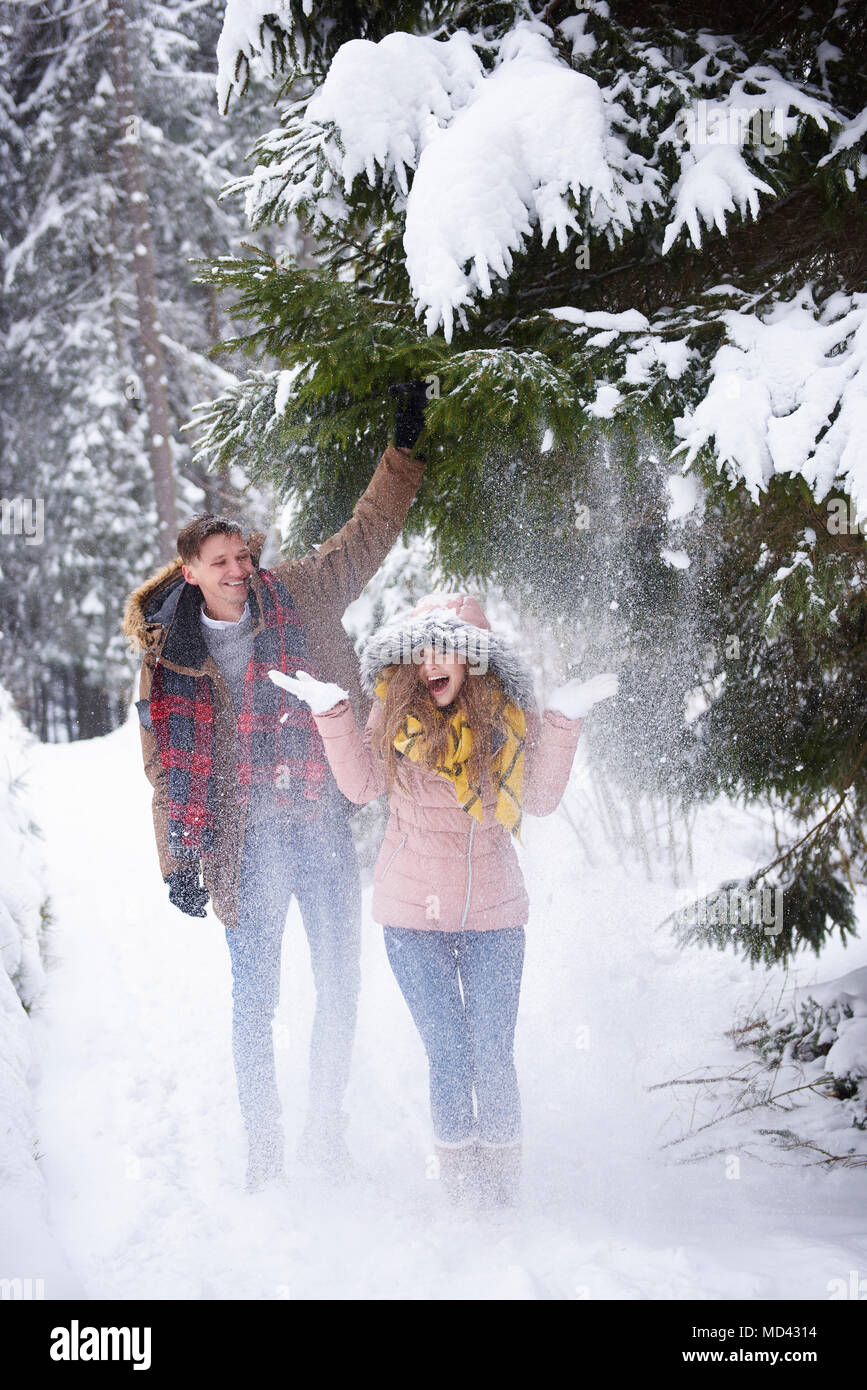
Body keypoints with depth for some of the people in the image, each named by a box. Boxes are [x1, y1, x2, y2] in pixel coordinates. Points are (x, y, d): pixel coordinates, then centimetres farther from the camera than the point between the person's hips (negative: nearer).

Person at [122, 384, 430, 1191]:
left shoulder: (301, 598, 3)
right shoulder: (168, 653, 1)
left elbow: (367, 535, 12)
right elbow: (171, 768, 5)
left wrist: (403, 447, 7)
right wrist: (182, 862, 0)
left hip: (323, 823, 2)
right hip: (246, 837, -2)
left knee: (341, 987, 5)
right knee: (255, 997, 0)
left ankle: (325, 1130, 22)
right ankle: (263, 1148, 13)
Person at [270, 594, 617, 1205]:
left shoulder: (506, 717, 0)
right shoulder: (395, 710, 0)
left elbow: (541, 799, 1)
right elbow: (362, 785, 0)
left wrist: (563, 720, -6)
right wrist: (332, 711, -7)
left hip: (493, 914, 0)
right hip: (412, 914, 0)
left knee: (493, 1058, 1)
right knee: (448, 1055, 2)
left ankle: (502, 1189, 20)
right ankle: (461, 1186, 19)